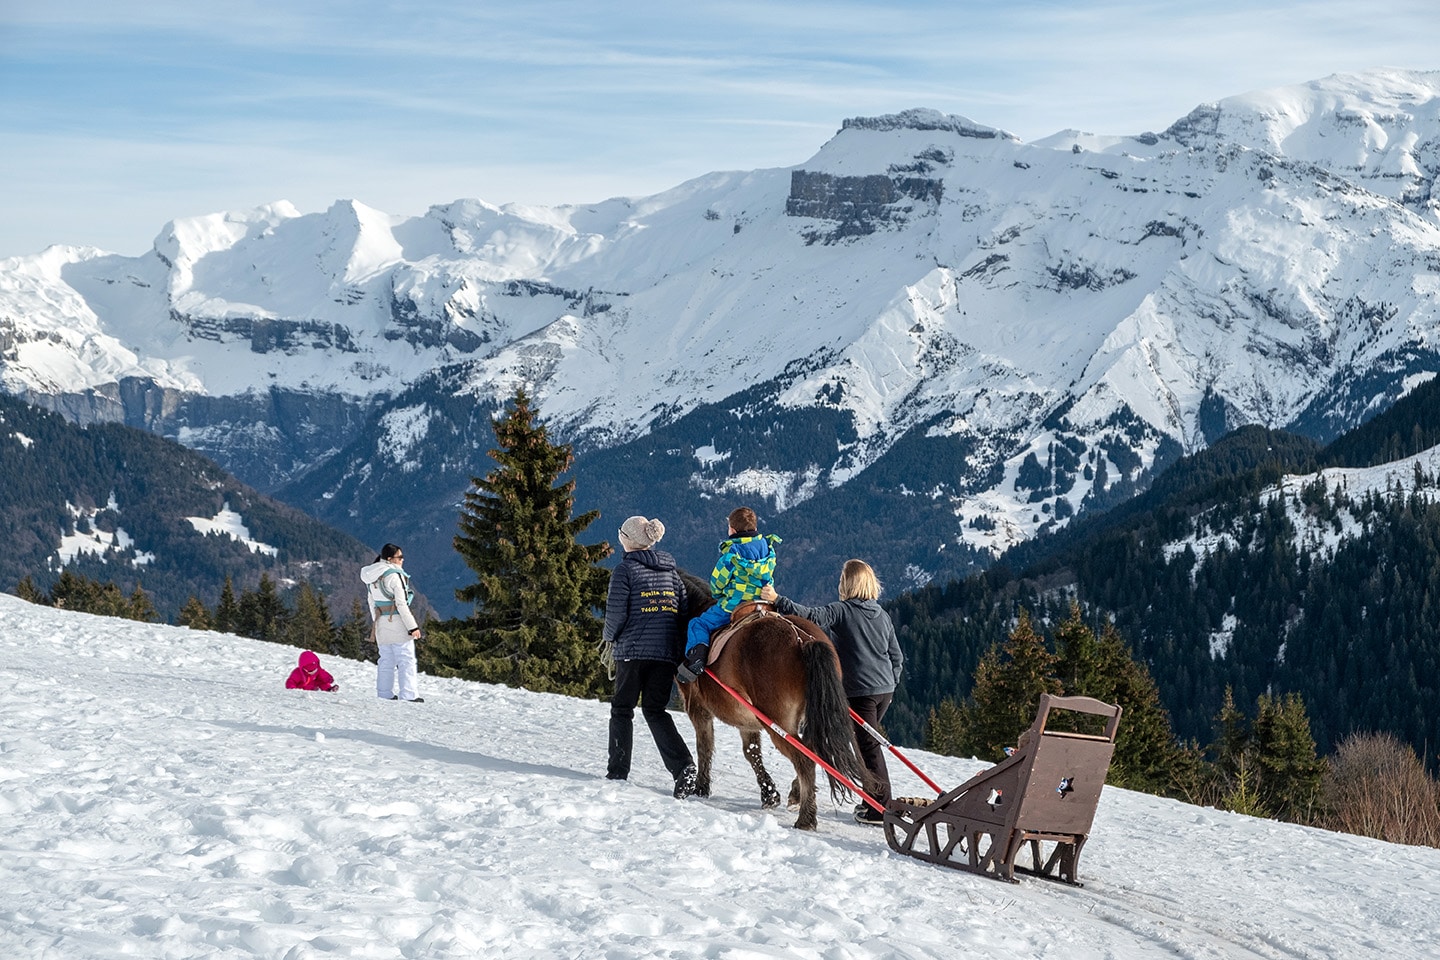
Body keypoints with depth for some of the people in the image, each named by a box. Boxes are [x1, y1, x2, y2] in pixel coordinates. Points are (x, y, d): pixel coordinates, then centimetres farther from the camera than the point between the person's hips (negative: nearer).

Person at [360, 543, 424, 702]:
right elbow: (401, 604, -17)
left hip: (381, 623, 8)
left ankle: (384, 694, 15)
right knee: (406, 659, -3)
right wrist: (413, 627, -14)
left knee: (386, 660, 14)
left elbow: (372, 601, 16)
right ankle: (408, 695, -7)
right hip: (397, 622, -8)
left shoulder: (372, 577, 9)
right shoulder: (394, 575, -16)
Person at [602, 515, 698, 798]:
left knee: (622, 708, 10)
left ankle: (618, 771, 12)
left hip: (633, 650, -5)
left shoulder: (625, 570, -6)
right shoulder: (671, 570, 12)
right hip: (667, 651, 5)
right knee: (655, 710, 9)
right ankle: (683, 765, -11)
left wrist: (610, 636, 9)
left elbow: (616, 613, -10)